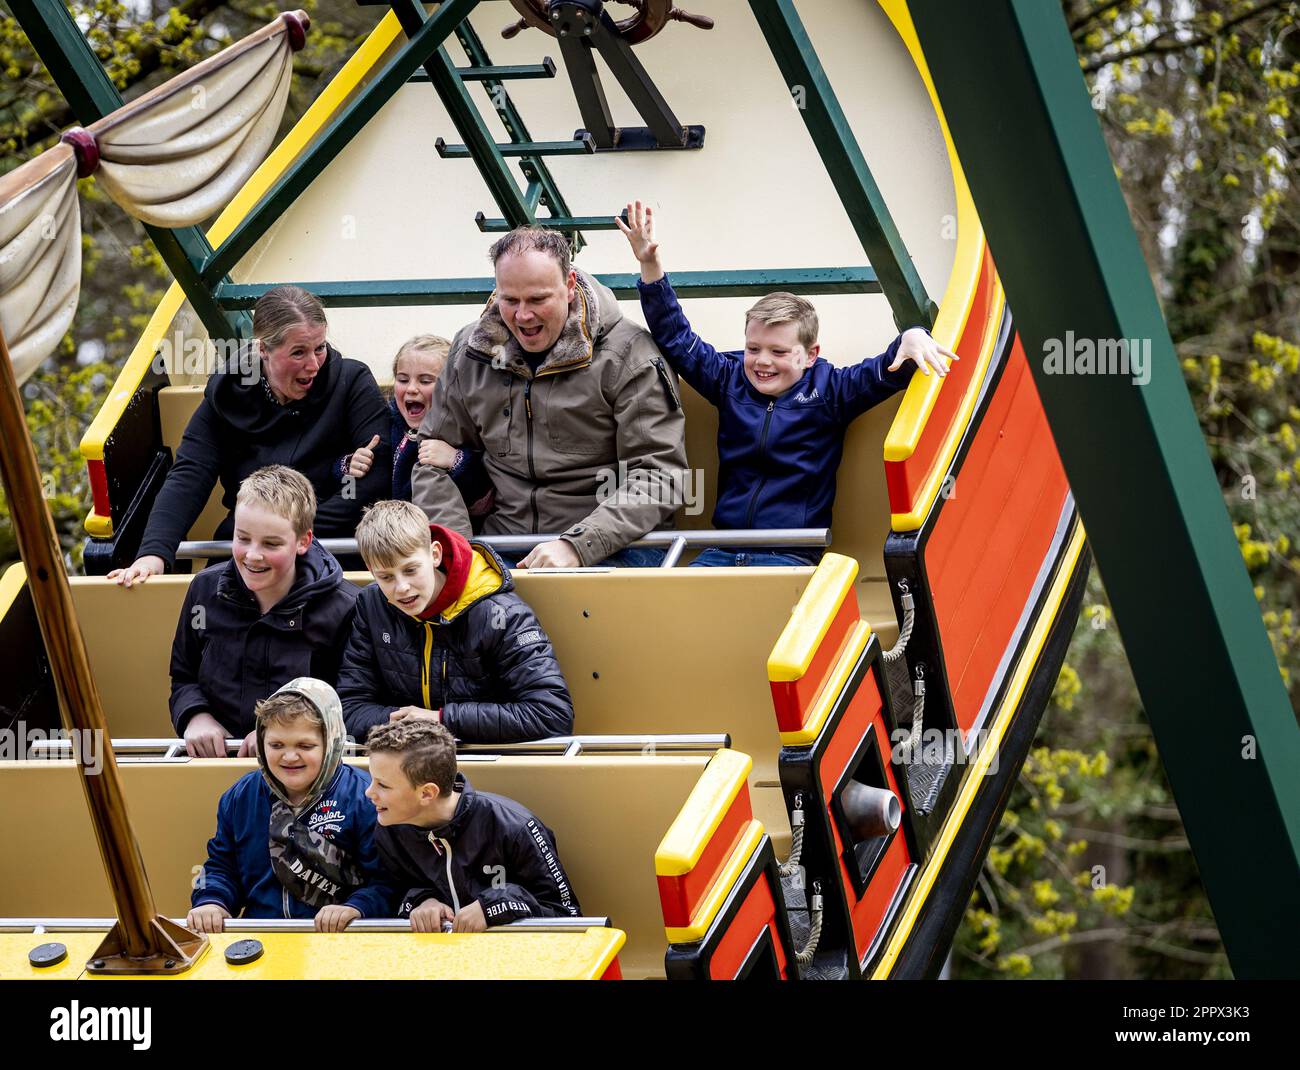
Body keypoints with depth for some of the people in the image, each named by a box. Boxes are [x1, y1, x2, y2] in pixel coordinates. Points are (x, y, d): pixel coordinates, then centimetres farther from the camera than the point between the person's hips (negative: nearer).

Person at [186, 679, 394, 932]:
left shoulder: (364, 797, -3)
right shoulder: (241, 796, 13)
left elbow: (386, 882, -4)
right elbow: (221, 866, 21)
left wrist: (355, 908, -22)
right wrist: (211, 902, 2)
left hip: (339, 941, -4)